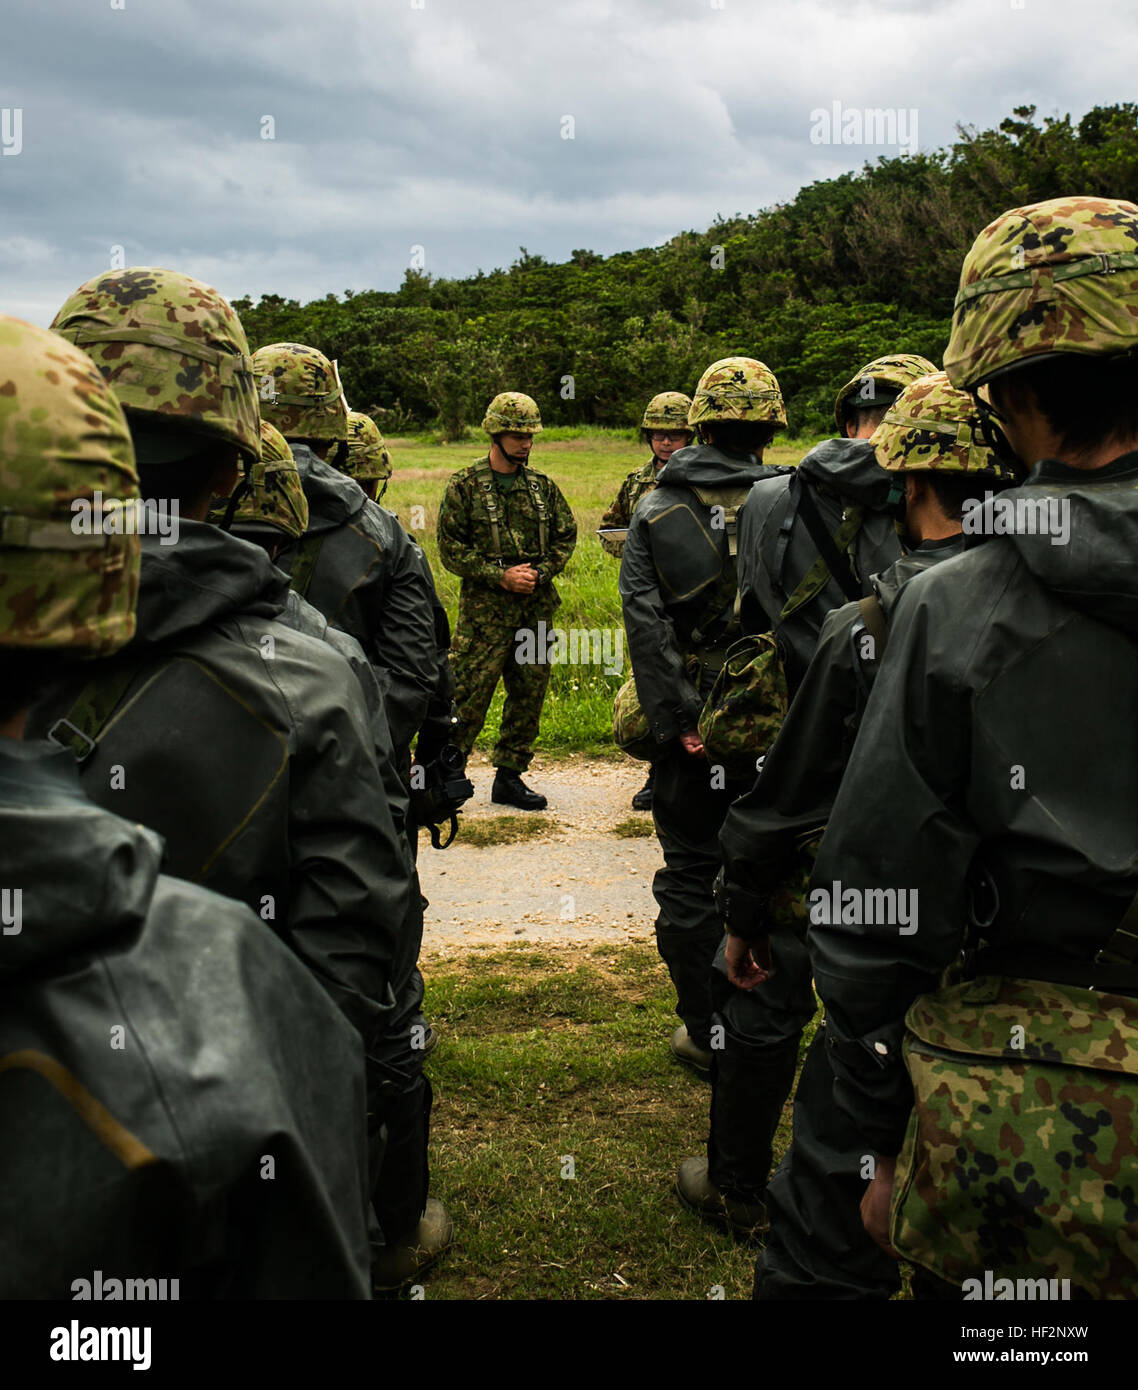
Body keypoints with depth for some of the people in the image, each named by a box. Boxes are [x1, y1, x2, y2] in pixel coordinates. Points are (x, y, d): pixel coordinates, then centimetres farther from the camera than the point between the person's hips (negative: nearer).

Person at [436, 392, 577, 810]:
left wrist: (541, 572, -3)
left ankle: (509, 777, 20)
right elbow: (450, 548, -6)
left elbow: (566, 536, 15)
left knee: (529, 694, 8)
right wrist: (500, 575, -13)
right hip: (484, 607, -5)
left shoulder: (543, 486, 10)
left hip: (536, 608, 5)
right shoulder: (464, 486, -3)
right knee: (469, 695, -7)